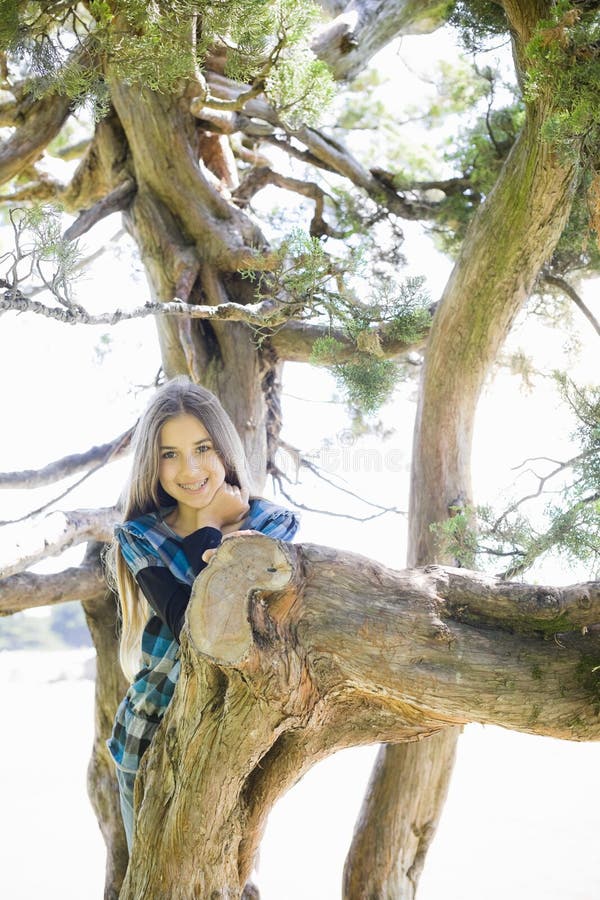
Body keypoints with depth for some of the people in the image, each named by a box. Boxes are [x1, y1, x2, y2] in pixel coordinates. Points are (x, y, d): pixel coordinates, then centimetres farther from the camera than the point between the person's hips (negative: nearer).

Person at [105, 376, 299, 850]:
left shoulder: (274, 526, -4)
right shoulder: (139, 537, -3)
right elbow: (191, 626, -18)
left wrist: (212, 531, -22)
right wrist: (212, 531, -14)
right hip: (151, 742, 1)